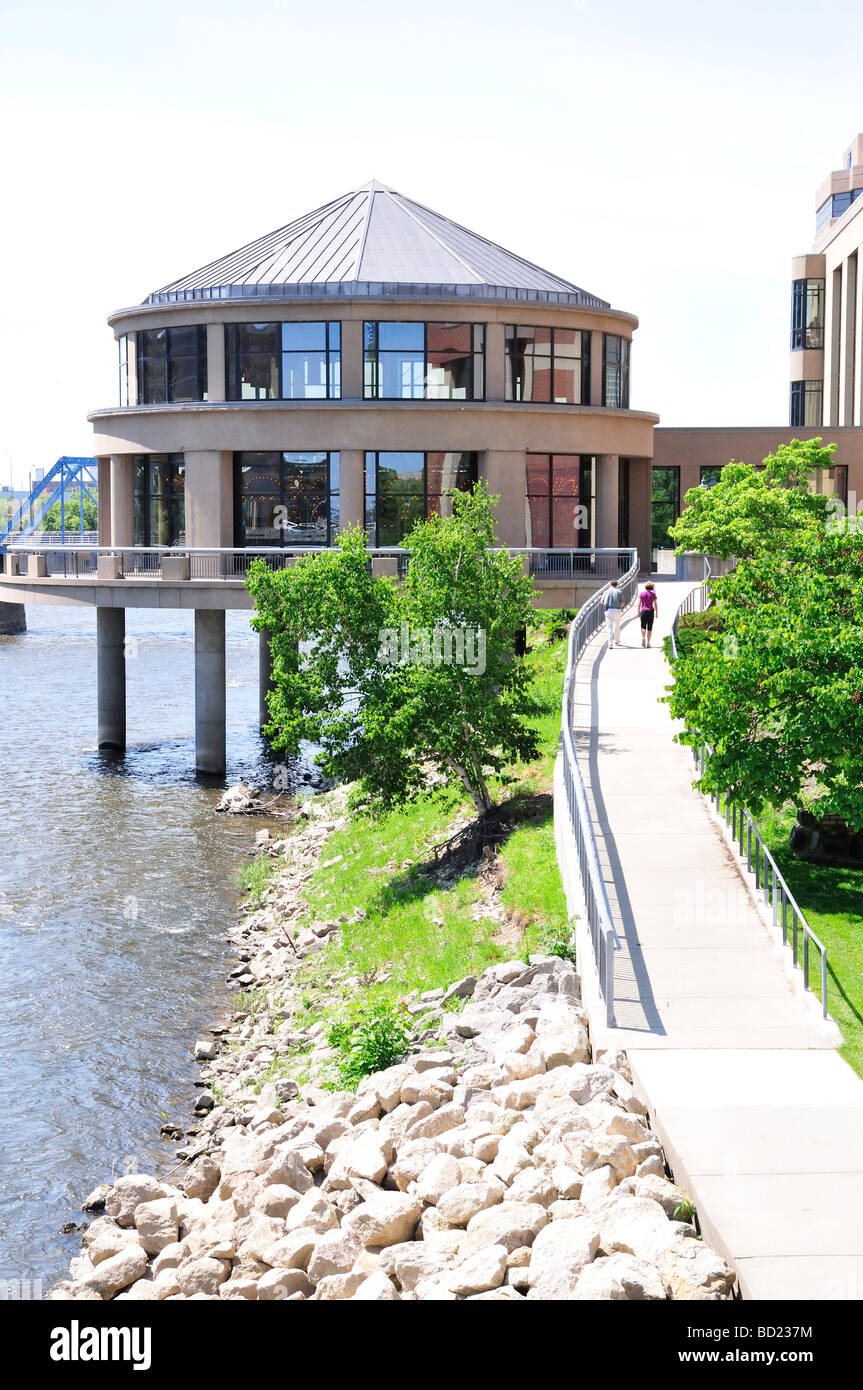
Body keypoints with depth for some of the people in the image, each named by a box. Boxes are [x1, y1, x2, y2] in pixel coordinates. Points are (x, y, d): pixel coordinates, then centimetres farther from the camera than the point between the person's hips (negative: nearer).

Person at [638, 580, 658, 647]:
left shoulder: (642, 593, 1)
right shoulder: (653, 594, -1)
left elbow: (639, 604, 0)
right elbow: (656, 605, 1)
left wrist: (638, 612, 8)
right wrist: (656, 613, 9)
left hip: (643, 611, 1)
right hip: (651, 611, -1)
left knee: (643, 626, 13)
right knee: (649, 628, 6)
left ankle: (643, 638, -13)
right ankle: (648, 642, 2)